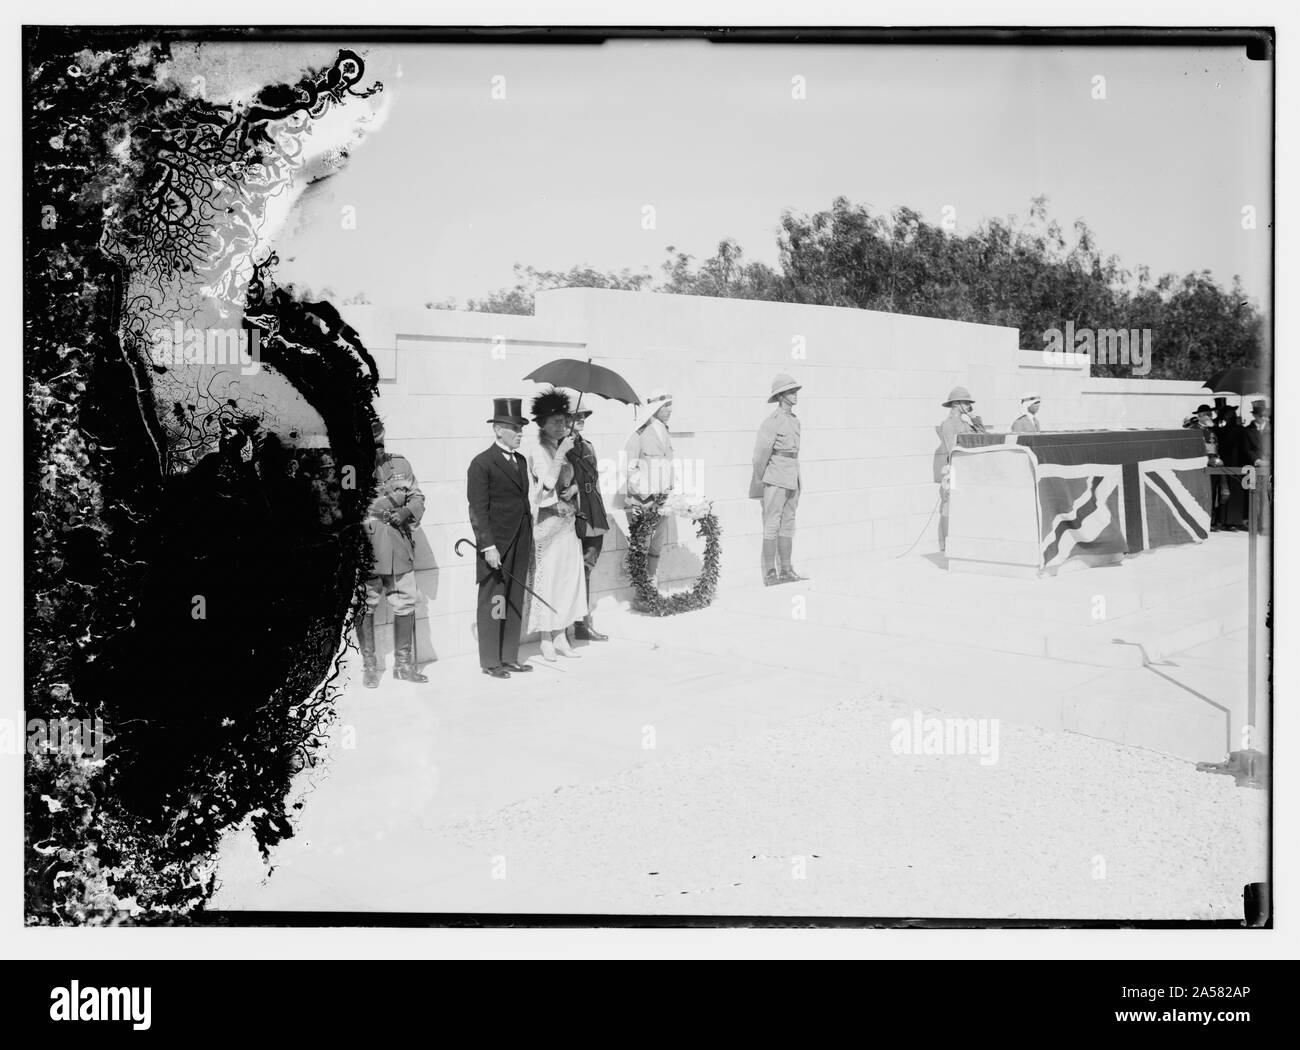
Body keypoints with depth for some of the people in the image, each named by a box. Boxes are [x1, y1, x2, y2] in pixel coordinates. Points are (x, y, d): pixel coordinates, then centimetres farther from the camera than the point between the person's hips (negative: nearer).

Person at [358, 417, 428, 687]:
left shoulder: (400, 464, 8)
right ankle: (369, 666, 17)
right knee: (364, 607, 4)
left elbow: (417, 497, 12)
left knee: (405, 603, 5)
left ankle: (403, 663, 20)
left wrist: (407, 511, -7)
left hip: (399, 548, 3)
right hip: (363, 550, -3)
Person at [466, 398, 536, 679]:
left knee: (515, 603, 11)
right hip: (496, 546, -7)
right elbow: (478, 510, -12)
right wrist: (488, 546, -18)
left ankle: (509, 658, 19)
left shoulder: (520, 461, 14)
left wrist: (529, 545, 14)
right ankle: (490, 662, 9)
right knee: (493, 602, 1)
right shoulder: (482, 463, -9)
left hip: (520, 545, 7)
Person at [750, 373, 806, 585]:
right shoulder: (773, 422, -12)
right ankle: (770, 575, -3)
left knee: (788, 525, 10)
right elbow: (761, 452, -12)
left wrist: (798, 482, 18)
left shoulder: (795, 421, 13)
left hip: (791, 480, 8)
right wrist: (759, 480, -6)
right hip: (775, 480, -8)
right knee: (772, 525, -5)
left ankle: (786, 571, 16)